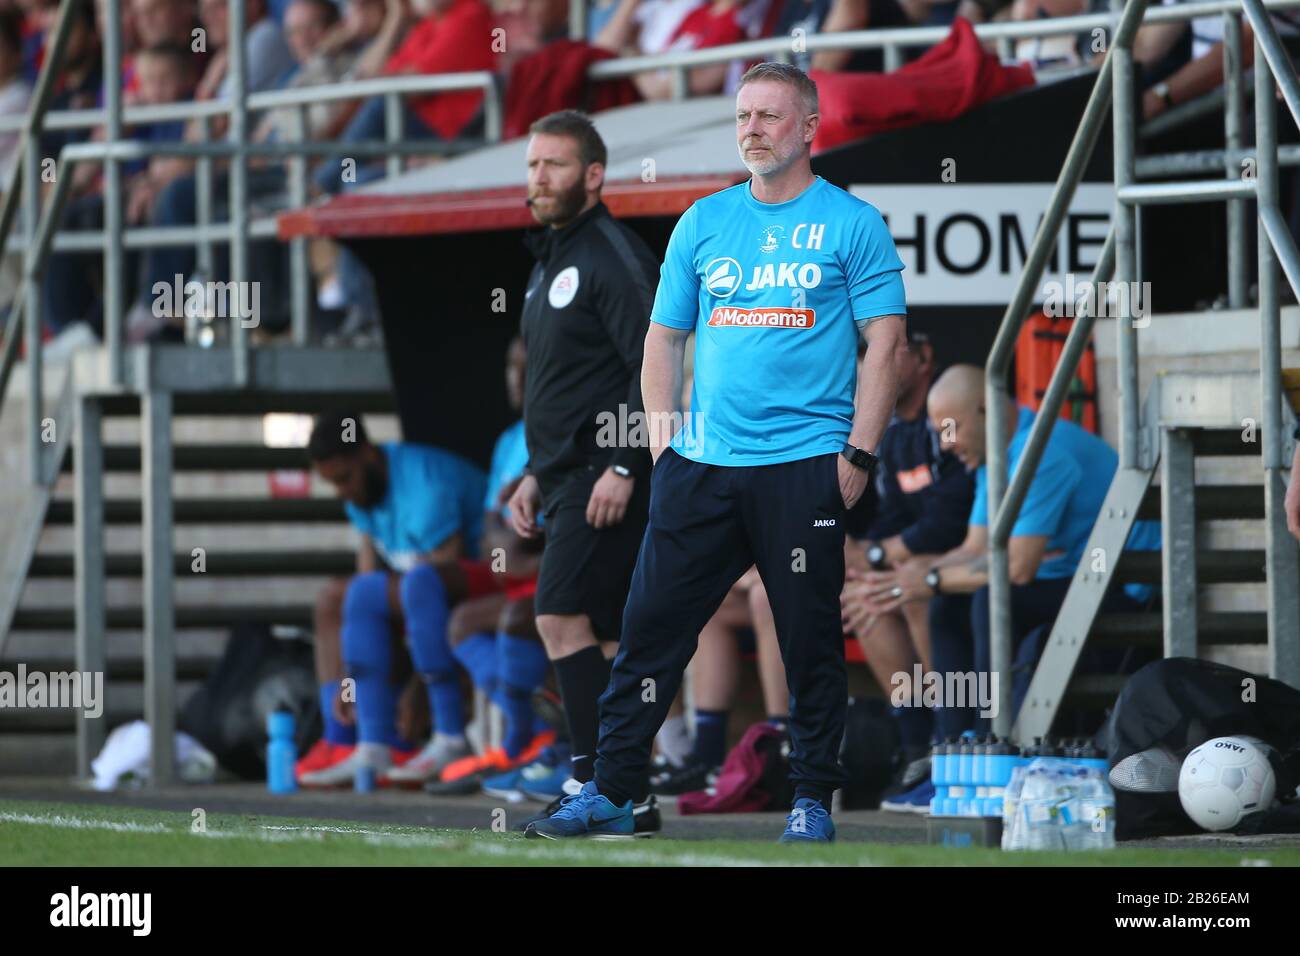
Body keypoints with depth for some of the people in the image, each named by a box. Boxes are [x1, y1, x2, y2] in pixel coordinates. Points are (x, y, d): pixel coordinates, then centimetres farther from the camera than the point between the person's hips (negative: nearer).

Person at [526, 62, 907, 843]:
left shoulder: (852, 225, 1)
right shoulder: (703, 223, 12)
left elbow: (886, 341, -2)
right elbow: (665, 338, 17)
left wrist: (859, 454, -10)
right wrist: (662, 439, 7)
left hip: (805, 467, -3)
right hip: (701, 464, 4)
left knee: (812, 642, 0)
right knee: (652, 625, 0)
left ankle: (813, 801, 9)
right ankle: (612, 793, 5)